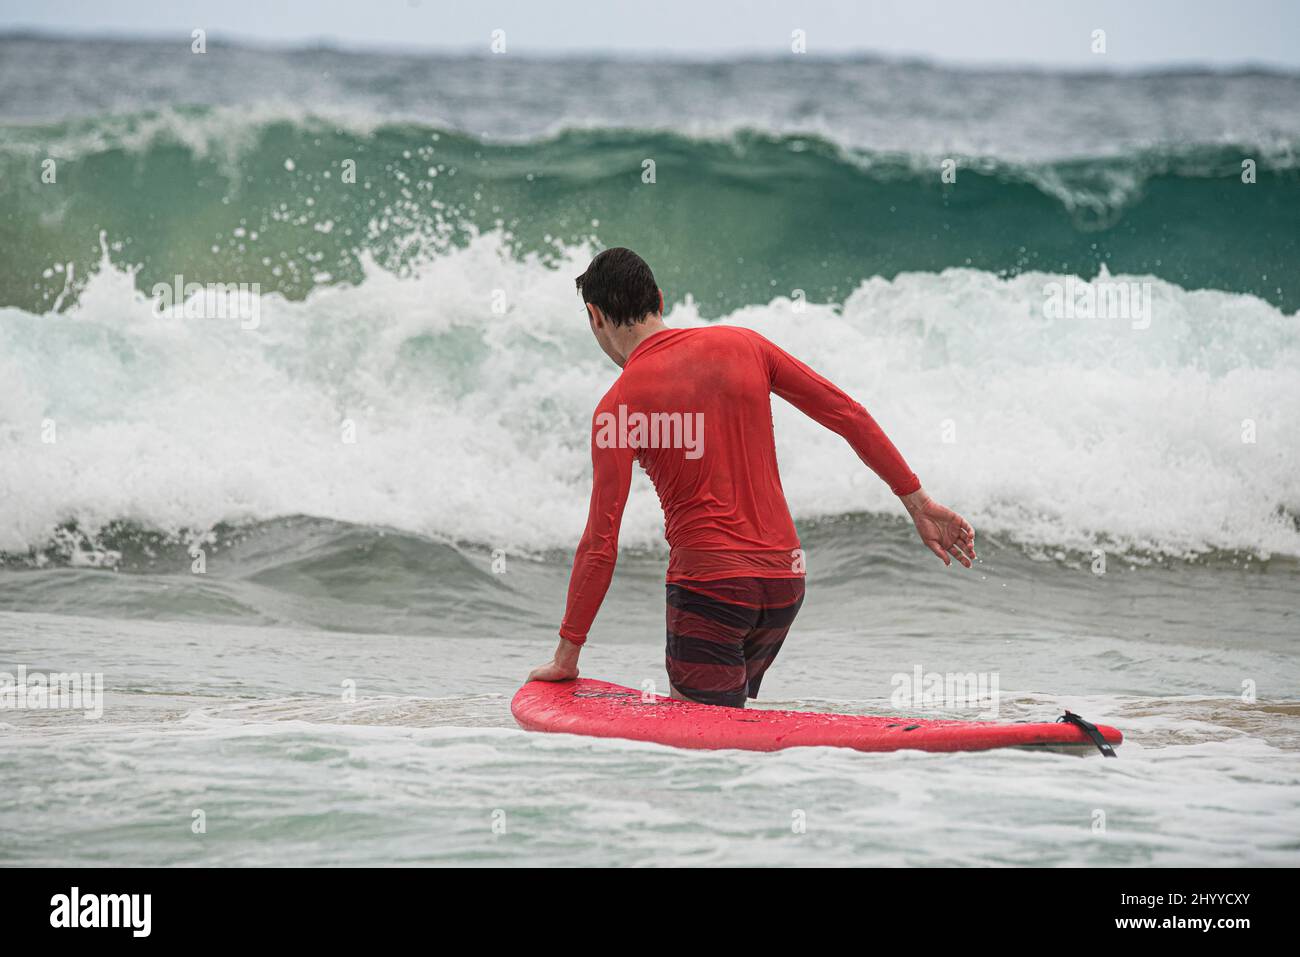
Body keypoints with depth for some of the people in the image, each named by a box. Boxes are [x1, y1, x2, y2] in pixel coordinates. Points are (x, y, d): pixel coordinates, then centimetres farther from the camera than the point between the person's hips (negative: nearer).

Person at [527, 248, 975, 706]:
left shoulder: (618, 406, -7)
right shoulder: (742, 345, 6)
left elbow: (601, 544, -9)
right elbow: (848, 416, 8)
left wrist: (567, 654, -1)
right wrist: (919, 502, 16)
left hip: (708, 585, -6)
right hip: (784, 582, 6)